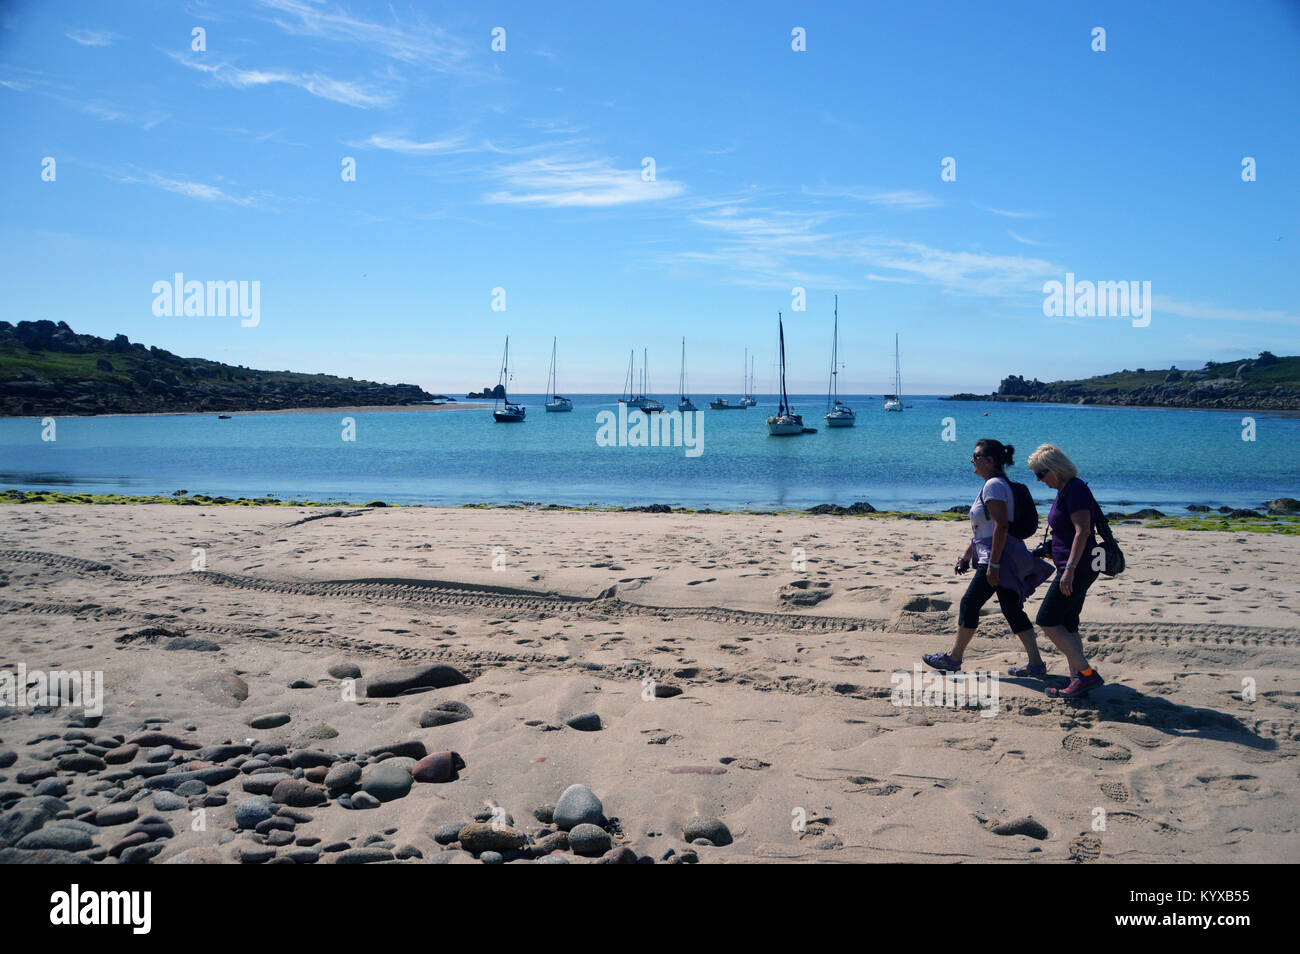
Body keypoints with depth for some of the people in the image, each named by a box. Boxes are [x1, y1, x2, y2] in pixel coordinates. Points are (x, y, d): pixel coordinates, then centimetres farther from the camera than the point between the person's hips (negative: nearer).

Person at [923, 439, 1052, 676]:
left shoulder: (994, 485, -14)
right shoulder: (997, 484, 18)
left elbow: (1001, 526, -22)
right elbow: (982, 529, 24)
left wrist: (993, 564, -25)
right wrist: (966, 555, 25)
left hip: (999, 557, -10)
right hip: (1007, 559, 10)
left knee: (970, 603, -2)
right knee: (1012, 610, 9)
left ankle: (954, 657, 8)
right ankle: (1035, 664, 10)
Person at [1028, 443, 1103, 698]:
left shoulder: (1075, 490, -15)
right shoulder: (1064, 491, 16)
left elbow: (1082, 531, -23)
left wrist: (1070, 568, -28)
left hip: (1078, 568, -10)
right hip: (1074, 569, 10)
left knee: (1047, 621, -9)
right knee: (1066, 625, 10)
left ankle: (1088, 674, -8)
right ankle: (1077, 681, 12)